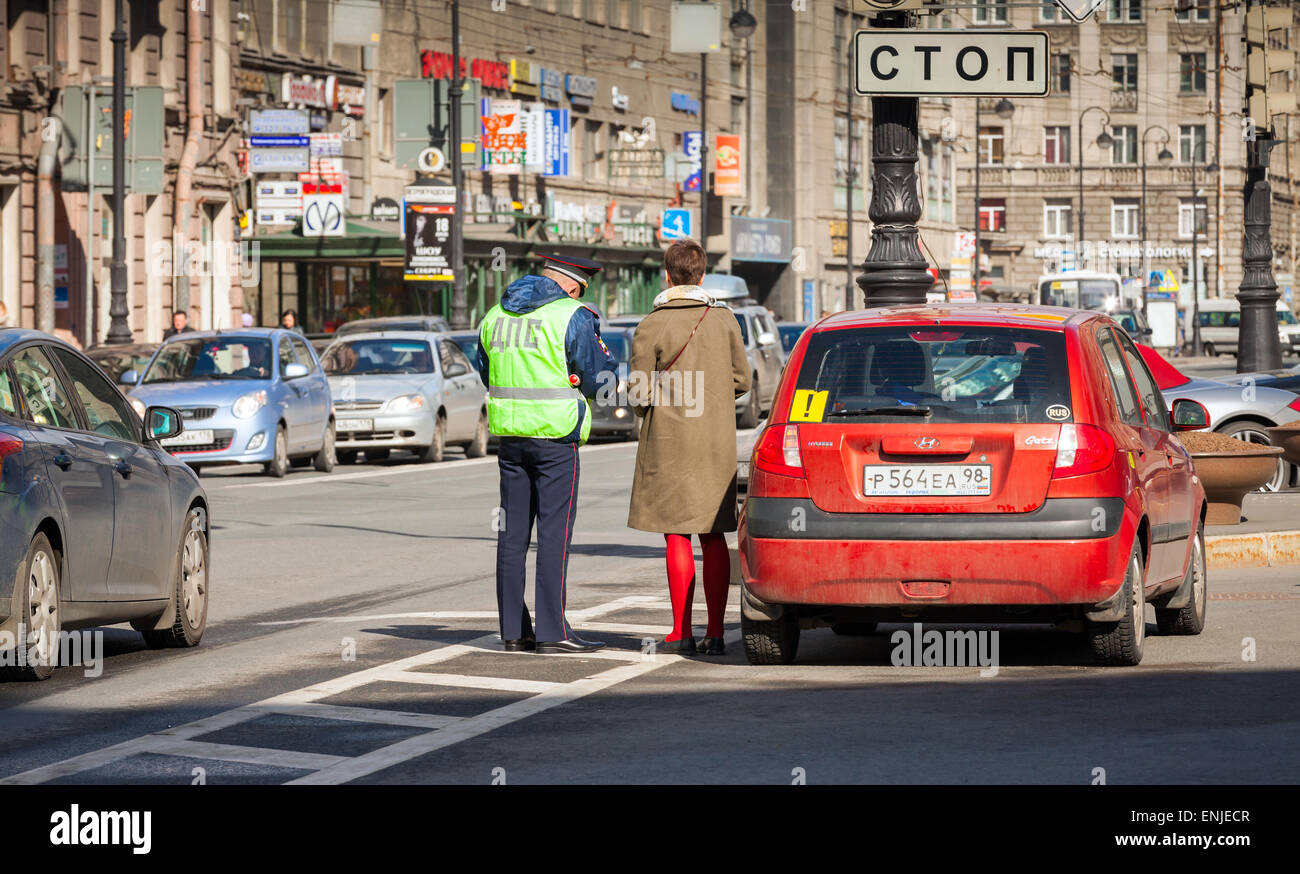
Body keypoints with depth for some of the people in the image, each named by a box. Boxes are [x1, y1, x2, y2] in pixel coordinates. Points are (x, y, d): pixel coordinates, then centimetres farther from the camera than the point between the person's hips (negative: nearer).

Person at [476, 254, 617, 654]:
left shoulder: (496, 315, 12)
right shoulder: (573, 317, -9)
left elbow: (486, 374, 22)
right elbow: (599, 378, -8)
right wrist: (605, 358, 12)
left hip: (509, 434, 6)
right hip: (555, 432, -6)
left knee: (512, 532, 8)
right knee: (555, 532, -4)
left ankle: (513, 629, 9)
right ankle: (552, 631, -6)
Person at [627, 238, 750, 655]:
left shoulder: (652, 326, -10)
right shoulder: (724, 320, 1)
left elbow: (640, 393, -10)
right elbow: (741, 380, 6)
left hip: (670, 440, -3)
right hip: (718, 441, 3)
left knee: (677, 536, 0)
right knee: (713, 537, 7)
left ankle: (681, 633, 0)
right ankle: (715, 633, 5)